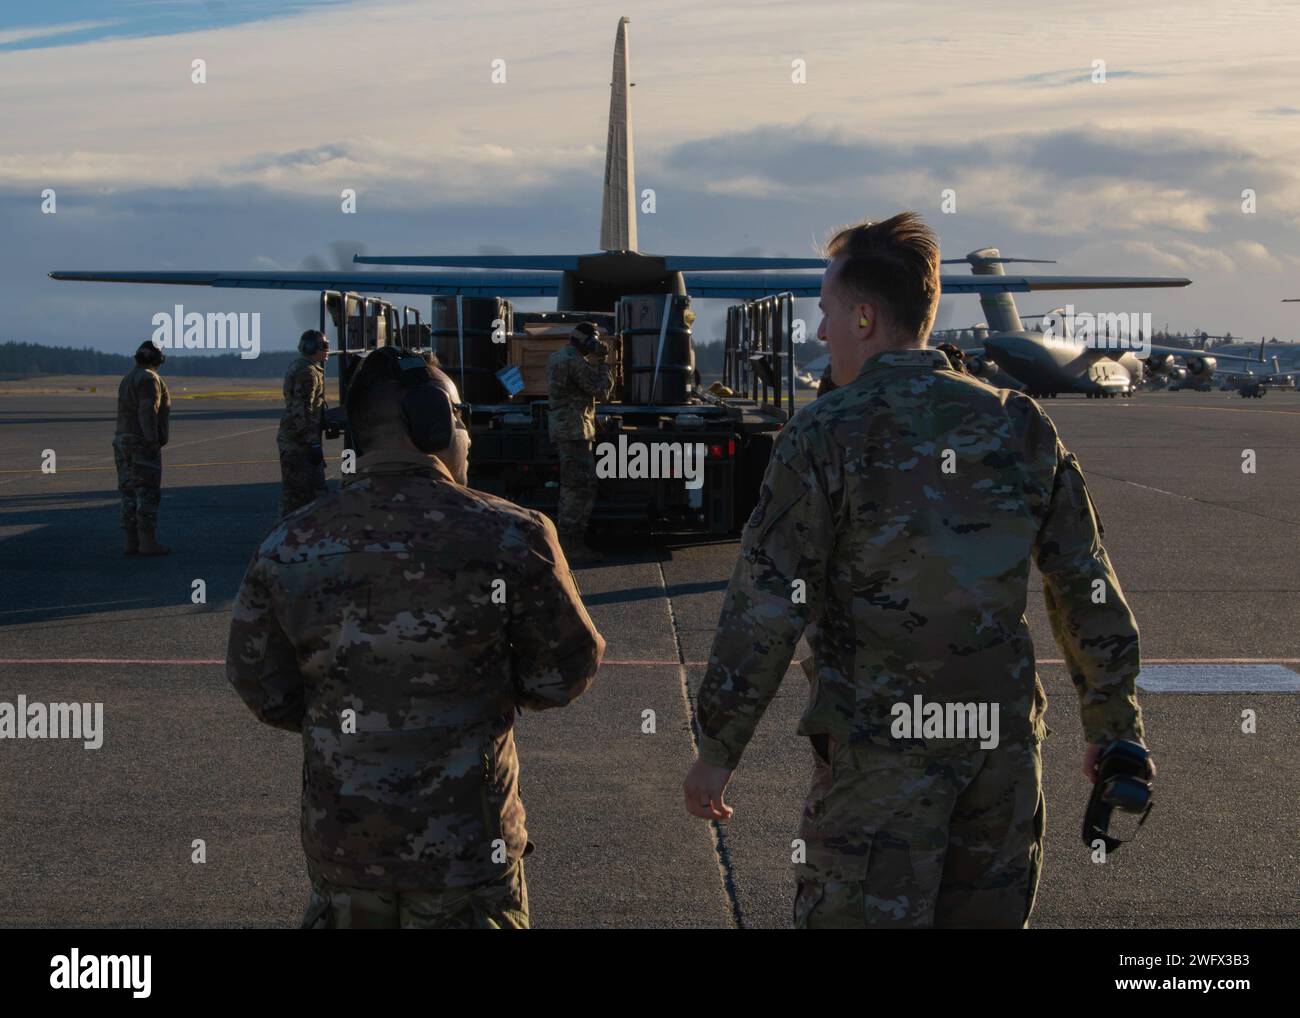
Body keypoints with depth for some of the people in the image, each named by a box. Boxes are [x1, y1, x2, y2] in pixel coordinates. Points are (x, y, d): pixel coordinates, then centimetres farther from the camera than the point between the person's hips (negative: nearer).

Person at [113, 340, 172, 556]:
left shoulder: (128, 379, 16)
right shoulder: (149, 379, -13)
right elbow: (147, 411, -22)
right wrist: (153, 441, -22)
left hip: (124, 441, 9)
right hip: (143, 443, -9)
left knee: (131, 494, 8)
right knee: (148, 494, -7)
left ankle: (132, 542, 7)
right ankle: (148, 543, -9)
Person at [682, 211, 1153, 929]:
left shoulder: (826, 434, -10)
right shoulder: (1020, 425, 4)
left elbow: (766, 608, -11)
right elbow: (1089, 593, 7)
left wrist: (718, 750, -2)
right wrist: (1114, 729, 17)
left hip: (879, 746, -5)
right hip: (1004, 738, 5)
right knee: (988, 913, 17)